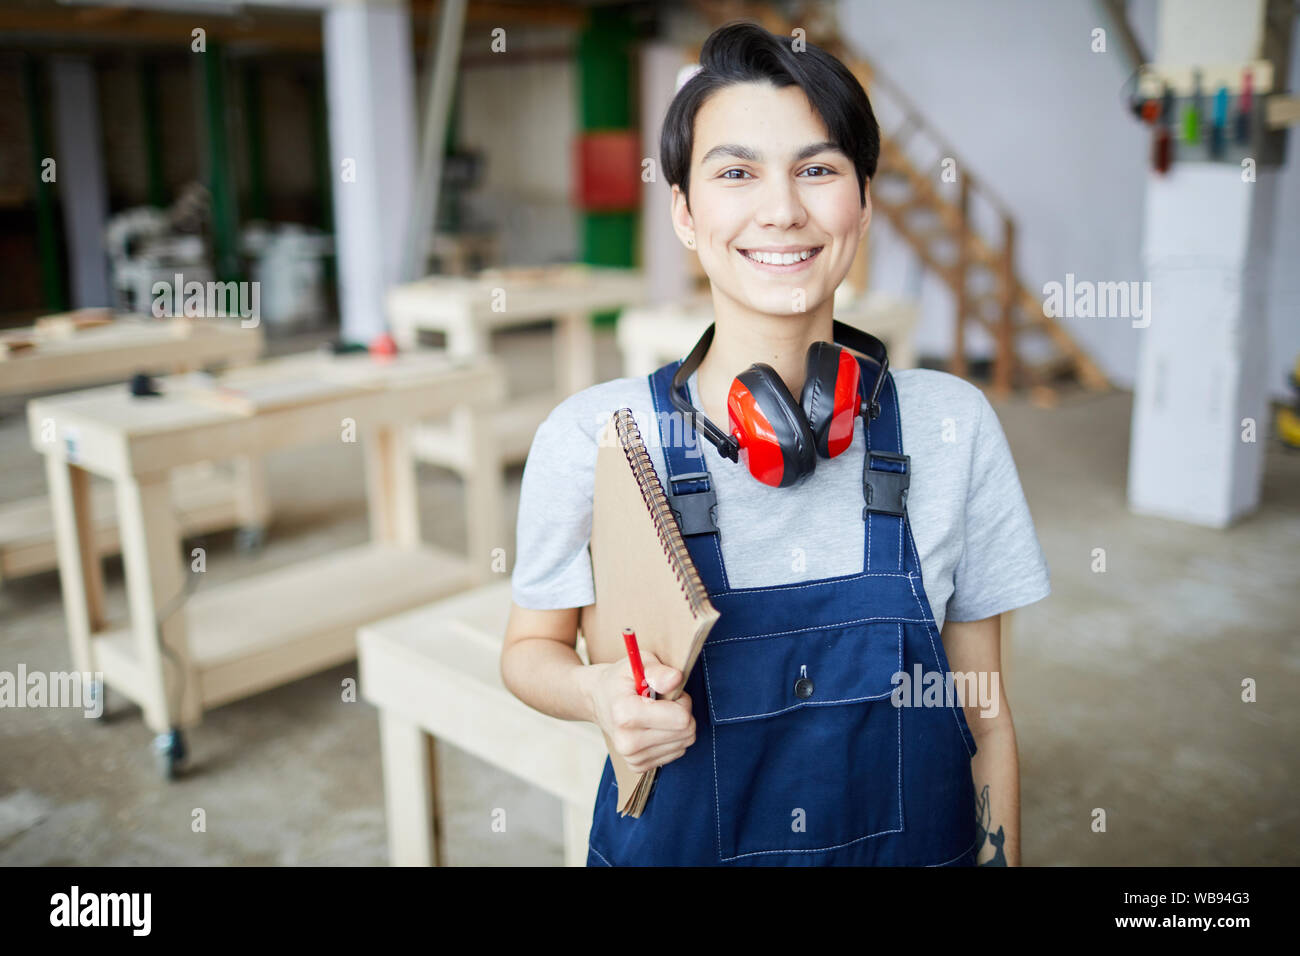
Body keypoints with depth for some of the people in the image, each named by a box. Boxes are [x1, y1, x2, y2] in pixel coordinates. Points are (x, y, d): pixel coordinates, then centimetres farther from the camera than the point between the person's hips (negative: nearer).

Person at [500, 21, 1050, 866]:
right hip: (675, 842, -1)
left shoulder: (953, 424, -11)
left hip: (915, 841, 2)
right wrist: (597, 692, -22)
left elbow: (984, 709, -3)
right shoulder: (591, 436, -16)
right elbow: (532, 646, -2)